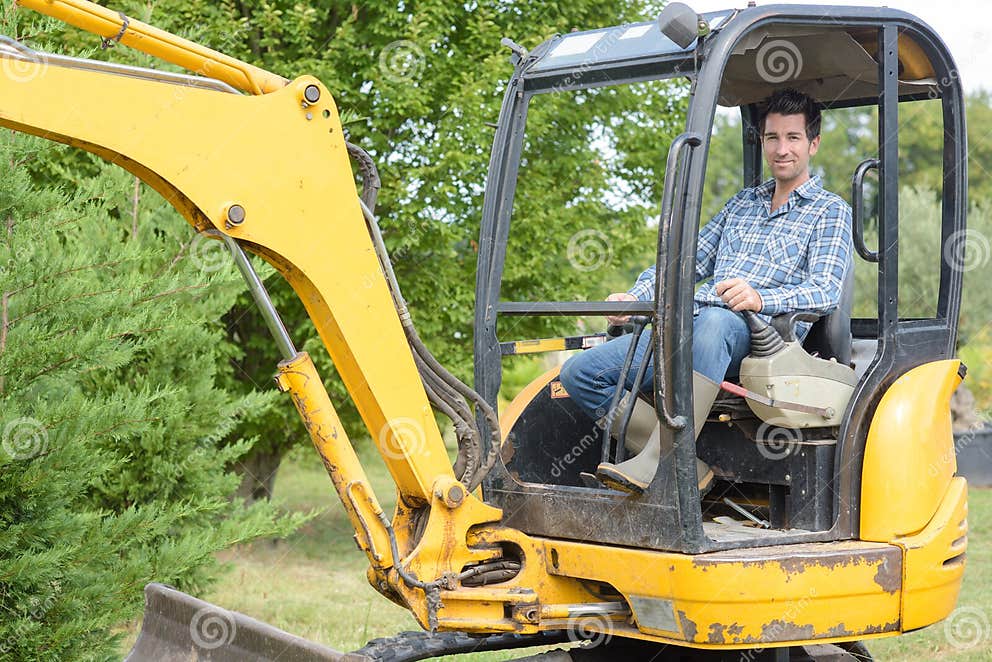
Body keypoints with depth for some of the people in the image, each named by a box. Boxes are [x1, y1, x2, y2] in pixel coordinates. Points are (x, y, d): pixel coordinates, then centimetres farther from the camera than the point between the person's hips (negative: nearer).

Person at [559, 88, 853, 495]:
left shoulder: (830, 212, 10)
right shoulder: (743, 203, 30)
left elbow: (826, 292, -6)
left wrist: (759, 299, -25)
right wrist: (635, 297, 9)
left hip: (759, 336, -6)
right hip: (689, 331, 7)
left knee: (714, 321, -43)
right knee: (579, 372, -12)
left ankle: (657, 460, -44)